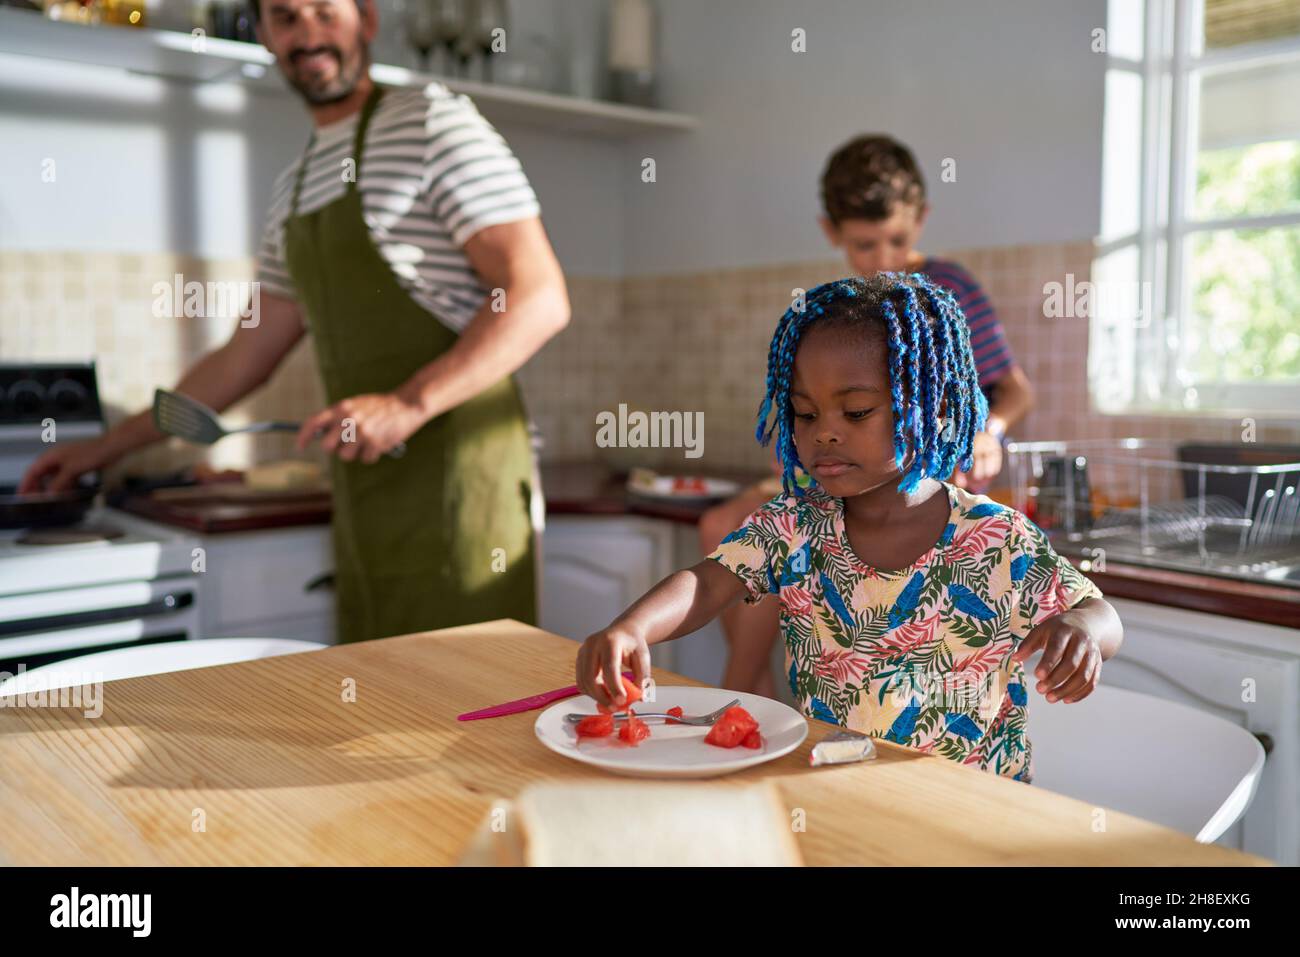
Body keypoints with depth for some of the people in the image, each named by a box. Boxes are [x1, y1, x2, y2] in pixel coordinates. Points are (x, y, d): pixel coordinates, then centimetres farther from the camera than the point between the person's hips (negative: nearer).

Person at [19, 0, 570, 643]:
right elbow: (246, 357, 26)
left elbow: (540, 298, -12)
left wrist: (410, 404, -21)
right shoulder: (295, 191, 20)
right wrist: (110, 445, 27)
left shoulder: (432, 121, -3)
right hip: (364, 493, 7)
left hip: (457, 469, -7)